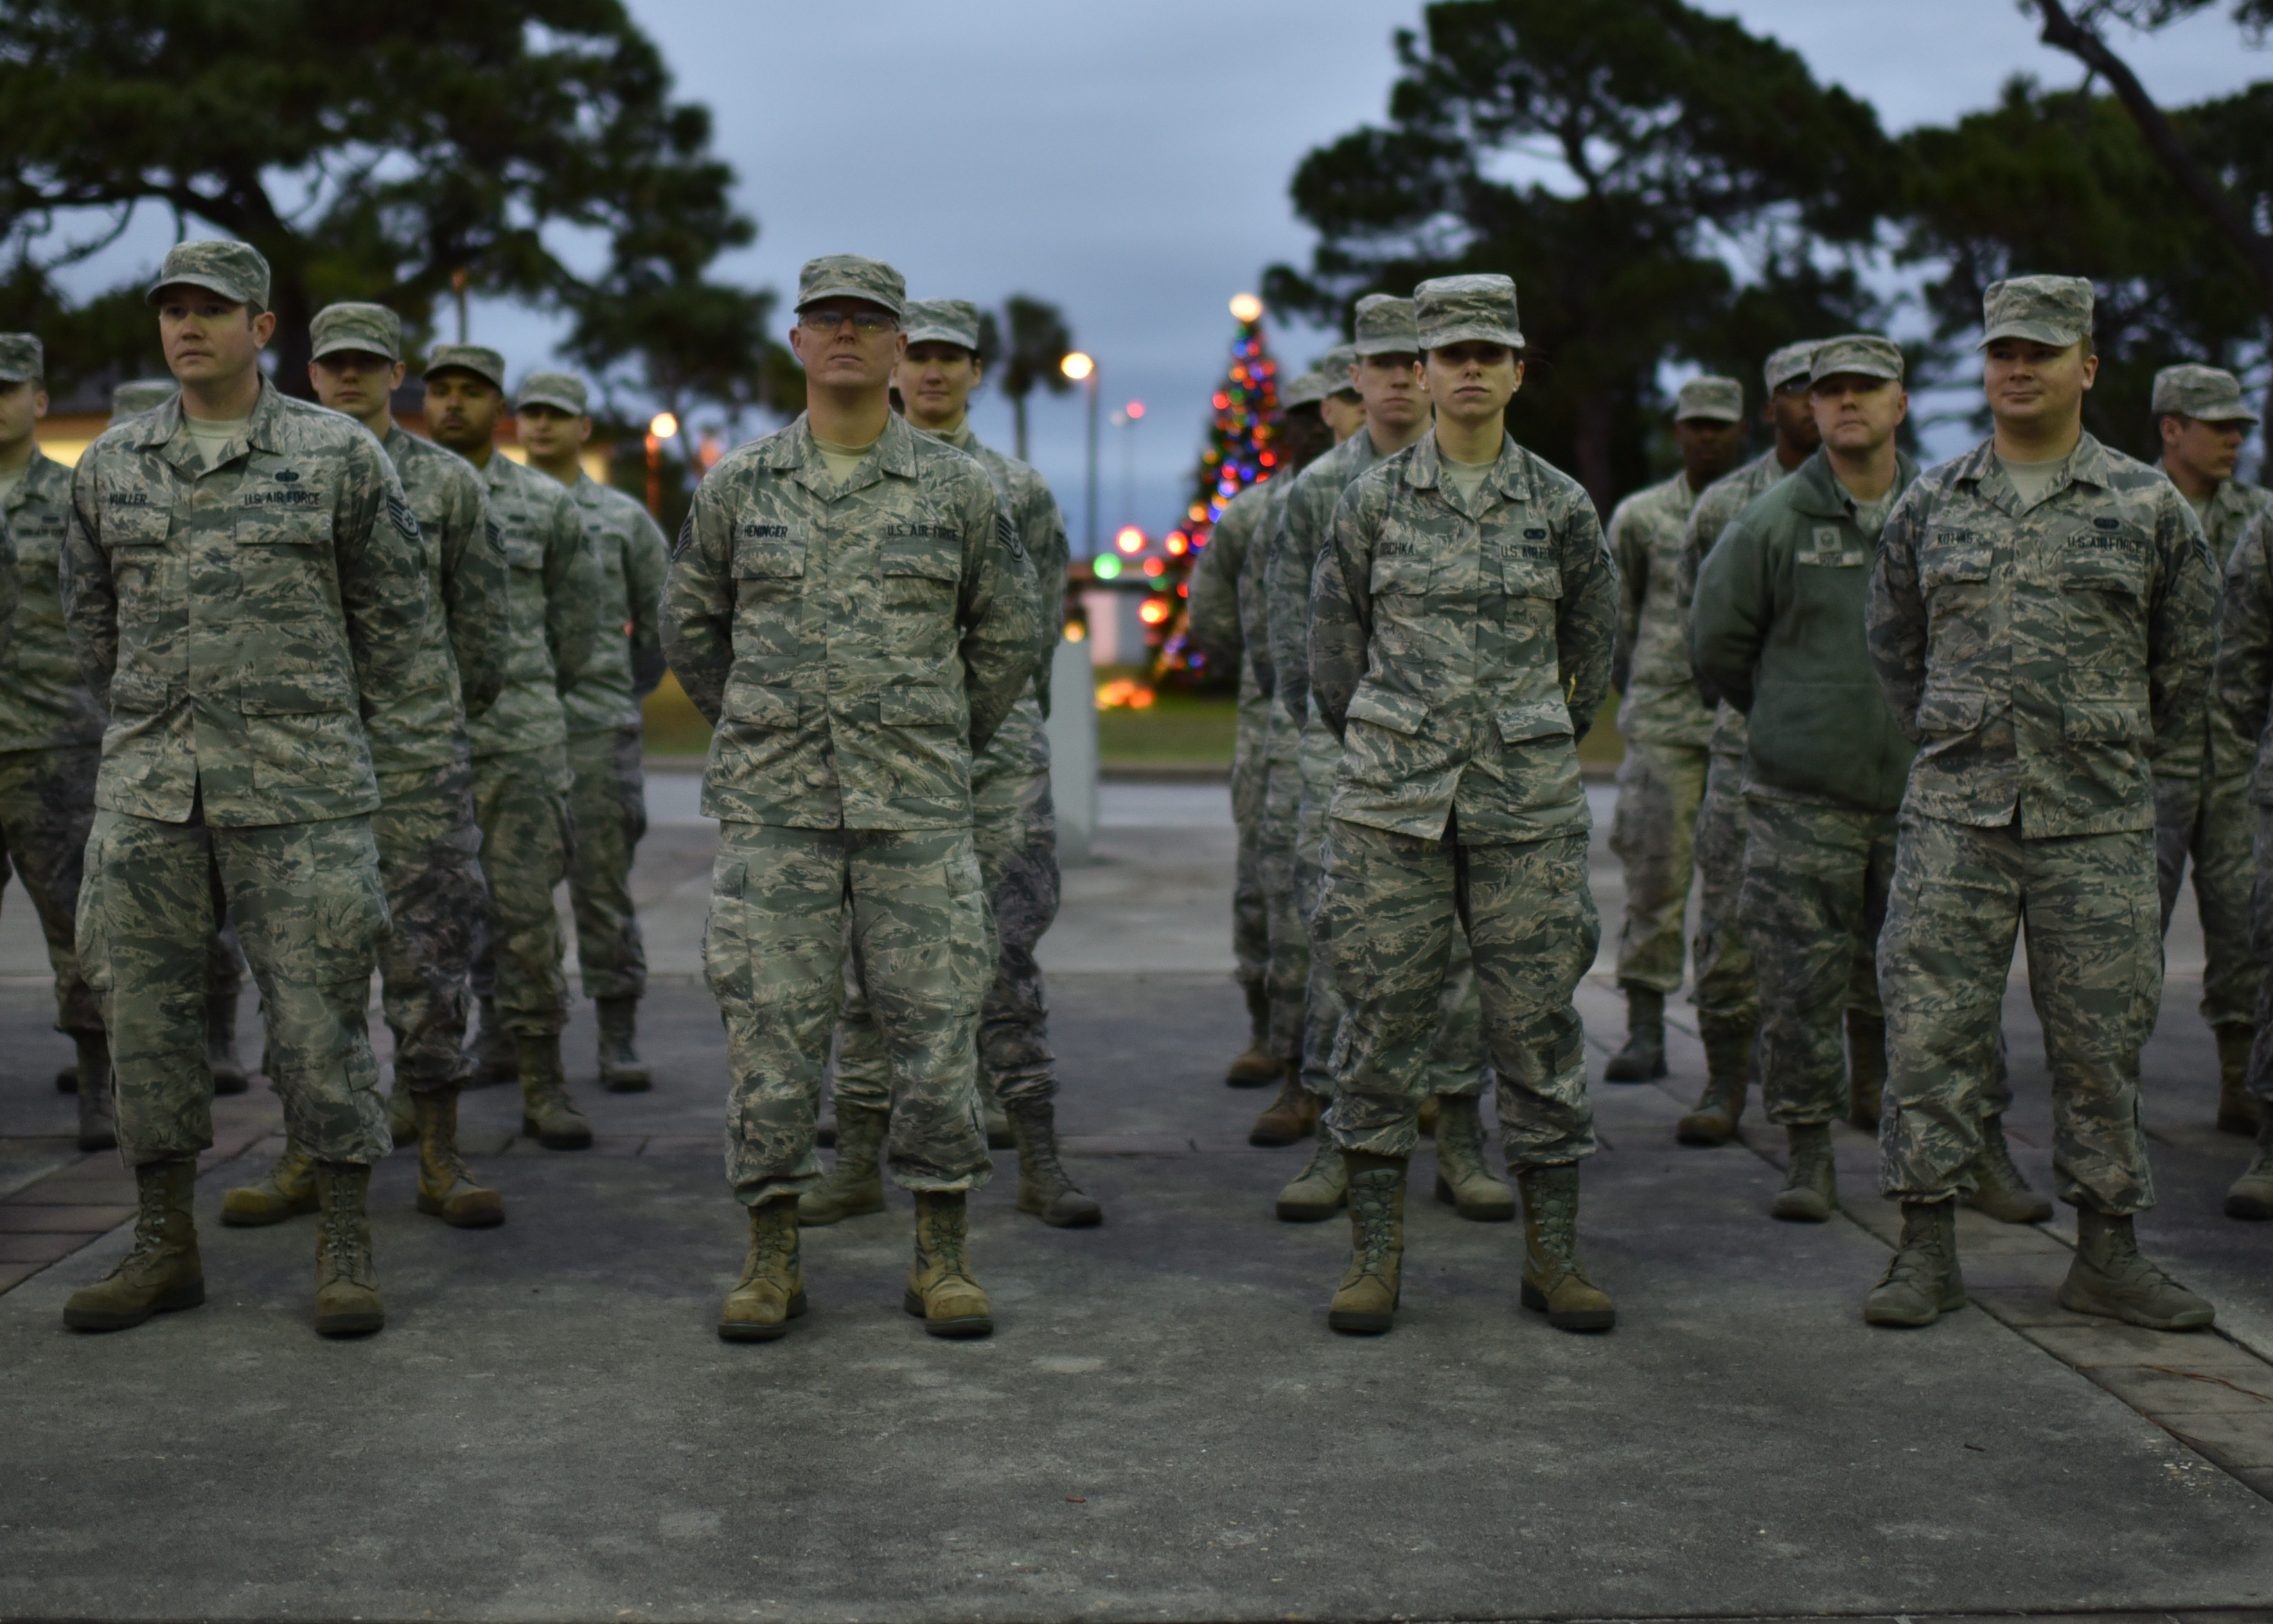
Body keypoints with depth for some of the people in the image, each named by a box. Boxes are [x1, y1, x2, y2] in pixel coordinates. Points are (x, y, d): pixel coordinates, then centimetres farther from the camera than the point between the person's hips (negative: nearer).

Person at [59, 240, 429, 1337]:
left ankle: (346, 1248, 8)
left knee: (316, 1010, -3)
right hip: (146, 792, 4)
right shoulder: (110, 465, 9)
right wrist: (148, 722, 17)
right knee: (144, 1008, 6)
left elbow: (395, 604, 9)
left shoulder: (340, 456, 0)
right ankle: (164, 1244, 17)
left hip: (298, 793, -3)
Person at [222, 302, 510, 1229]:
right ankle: (308, 1157, 11)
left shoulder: (447, 482, 4)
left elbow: (481, 612, 12)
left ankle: (440, 1160, 5)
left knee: (427, 948, -1)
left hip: (419, 752, -2)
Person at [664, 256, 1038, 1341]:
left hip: (917, 811, 0)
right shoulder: (737, 487, 5)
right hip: (772, 811, 0)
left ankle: (942, 1258, 13)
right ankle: (771, 1258, 13)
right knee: (771, 1031, 1)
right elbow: (689, 628, 17)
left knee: (935, 1027, 1)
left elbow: (1008, 632, 13)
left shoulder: (958, 488, 4)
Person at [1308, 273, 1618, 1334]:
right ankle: (1375, 1256, 10)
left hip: (1528, 809, 1)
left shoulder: (1560, 507, 4)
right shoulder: (1374, 501, 2)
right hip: (1392, 806, 0)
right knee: (1384, 1019, 1)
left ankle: (1552, 1257, 13)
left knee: (1537, 1023, 3)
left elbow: (1592, 650, 16)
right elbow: (1333, 646, 11)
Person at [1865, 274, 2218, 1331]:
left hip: (2098, 826, -1)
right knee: (1930, 1030, -1)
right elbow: (1892, 646, 20)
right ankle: (1927, 1250, 8)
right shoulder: (1929, 505, 7)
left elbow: (2186, 658, 14)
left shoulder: (2148, 506, 3)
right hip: (1955, 817, 1)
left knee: (2102, 1041, 5)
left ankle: (2107, 1255, 16)